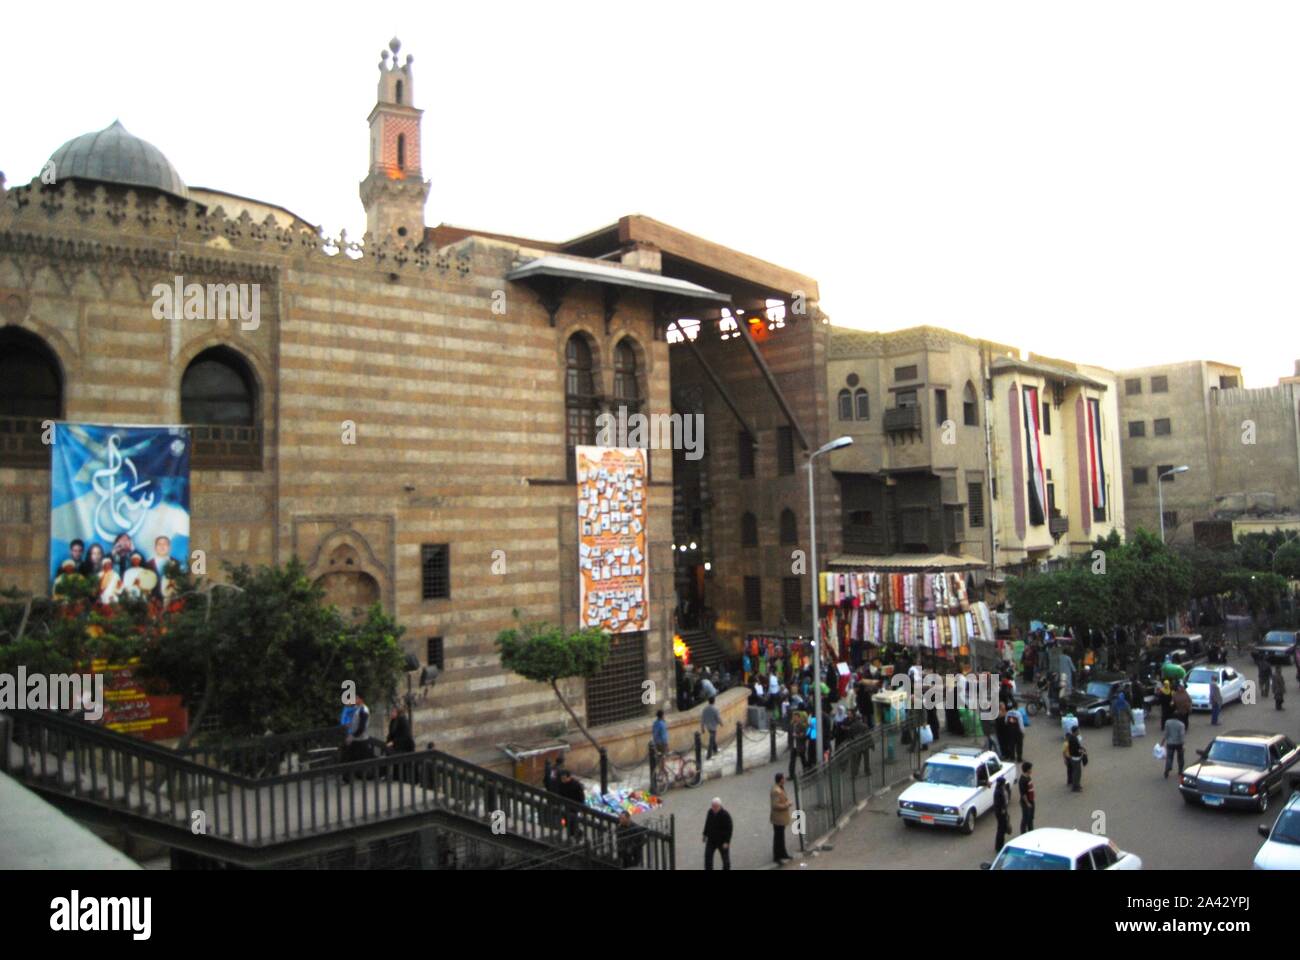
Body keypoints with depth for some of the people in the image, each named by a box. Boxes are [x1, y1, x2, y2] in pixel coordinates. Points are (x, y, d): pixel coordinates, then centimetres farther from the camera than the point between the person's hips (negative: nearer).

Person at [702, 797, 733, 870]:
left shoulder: (725, 815, -24)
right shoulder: (710, 811, -8)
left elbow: (729, 829, -19)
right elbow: (707, 823, 7)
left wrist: (727, 842, -21)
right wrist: (705, 835, 12)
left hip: (722, 840, -4)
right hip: (711, 839, 4)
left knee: (725, 858, 12)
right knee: (707, 856, -3)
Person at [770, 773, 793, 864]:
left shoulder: (780, 788, 5)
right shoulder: (776, 791, -28)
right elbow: (775, 805, -29)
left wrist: (786, 801, 4)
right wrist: (787, 805, -21)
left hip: (782, 817, 10)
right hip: (778, 818, -10)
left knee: (781, 836, 22)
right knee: (778, 837, 1)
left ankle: (782, 854, 36)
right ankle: (777, 857, 12)